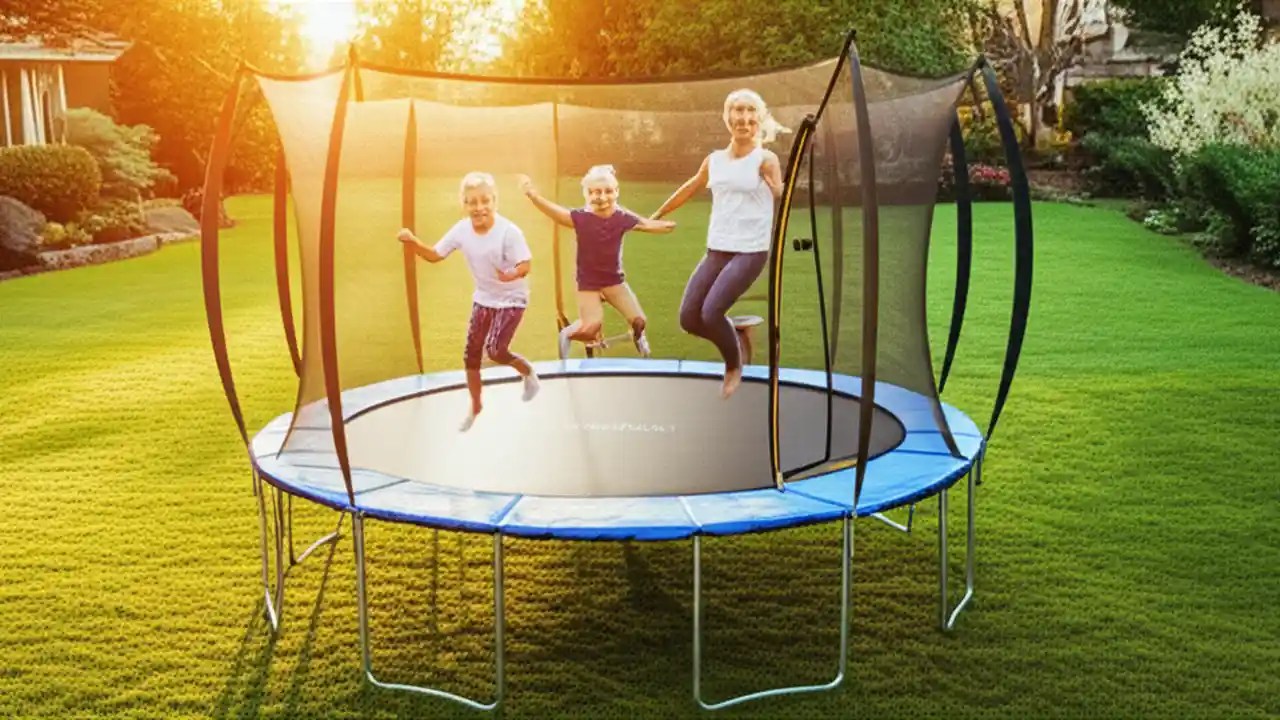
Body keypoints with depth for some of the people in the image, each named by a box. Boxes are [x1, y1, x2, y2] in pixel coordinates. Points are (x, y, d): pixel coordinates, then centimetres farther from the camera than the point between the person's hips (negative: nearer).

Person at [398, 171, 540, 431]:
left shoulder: (509, 231, -27)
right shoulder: (461, 229, -12)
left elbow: (525, 265, -24)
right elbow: (435, 255, -2)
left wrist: (512, 275, -47)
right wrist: (413, 242, -20)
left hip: (511, 299, -5)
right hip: (483, 298, 5)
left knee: (495, 350, -16)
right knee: (471, 354, 8)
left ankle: (528, 372, 18)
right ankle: (475, 406, 29)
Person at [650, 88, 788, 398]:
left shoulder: (766, 159, -4)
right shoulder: (713, 160, 9)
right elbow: (688, 189, 24)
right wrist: (655, 216, 33)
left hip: (751, 252, -5)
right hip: (716, 251, 5)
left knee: (711, 312, -19)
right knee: (689, 319, -3)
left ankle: (734, 367, 10)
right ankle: (735, 332, 28)